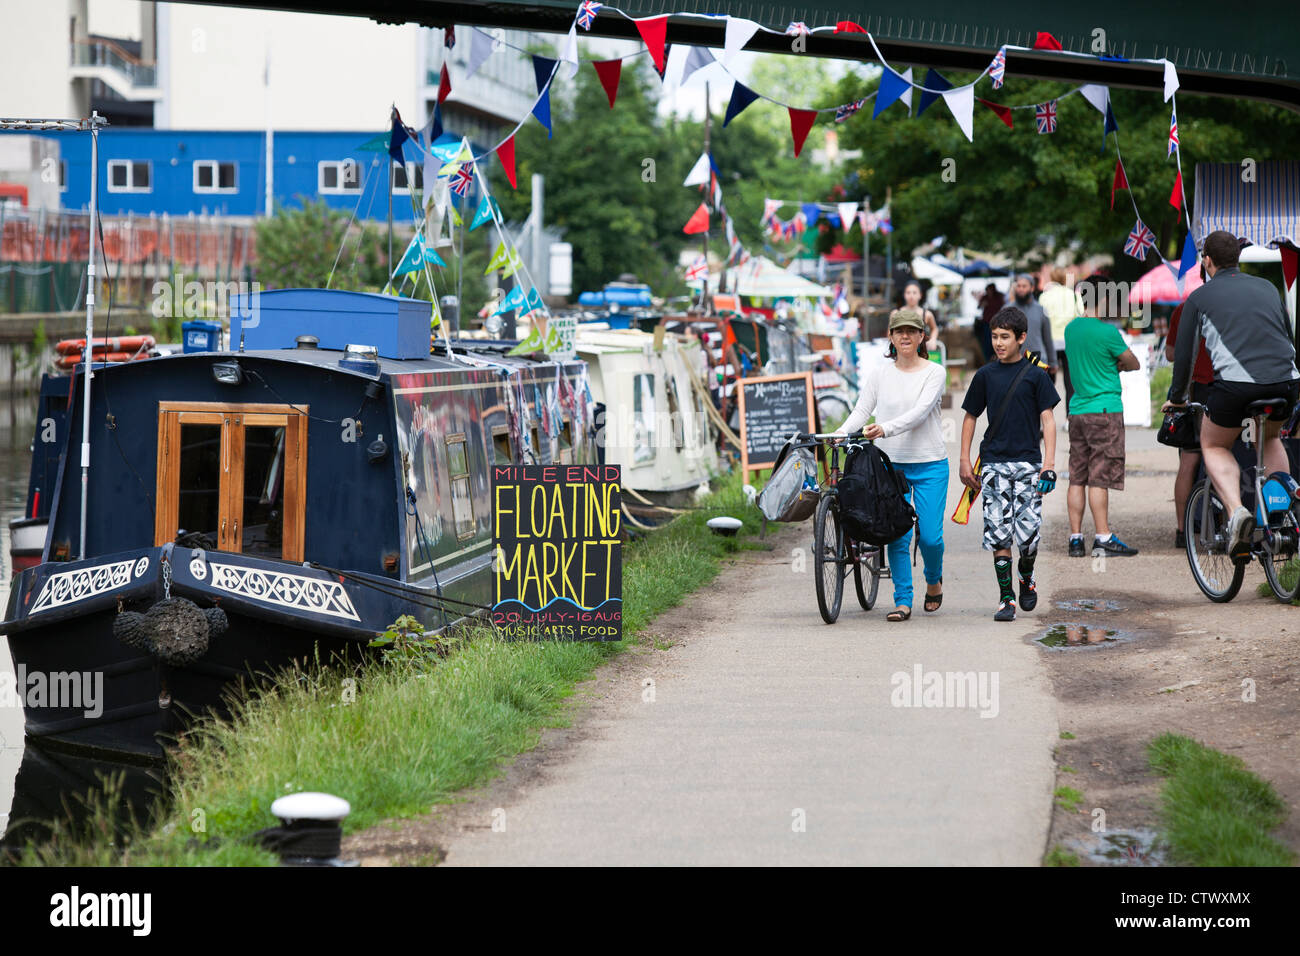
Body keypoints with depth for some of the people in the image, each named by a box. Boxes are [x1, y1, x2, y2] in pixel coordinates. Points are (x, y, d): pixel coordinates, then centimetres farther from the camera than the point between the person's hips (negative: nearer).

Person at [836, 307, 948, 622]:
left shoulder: (934, 373, -2)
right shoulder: (880, 374, 7)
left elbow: (919, 413, -15)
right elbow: (862, 410, 1)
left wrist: (885, 429, -30)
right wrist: (843, 432, -20)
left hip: (929, 465, -2)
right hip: (890, 463, 2)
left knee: (930, 536, -4)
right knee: (897, 536, -4)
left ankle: (934, 579, 27)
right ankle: (902, 601, 3)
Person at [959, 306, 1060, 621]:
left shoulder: (1035, 375, 1)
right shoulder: (986, 375, 7)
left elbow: (1047, 419, 1)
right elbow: (970, 417, 13)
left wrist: (1049, 462, -9)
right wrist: (965, 461, 7)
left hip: (1028, 461, -1)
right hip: (994, 462, 2)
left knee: (1028, 530, -6)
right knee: (998, 533, -4)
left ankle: (1027, 578, 23)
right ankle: (1006, 598, 1)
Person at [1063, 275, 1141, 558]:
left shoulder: (1071, 328, 10)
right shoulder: (1107, 331, -12)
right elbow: (1133, 364, -2)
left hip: (1076, 410, 7)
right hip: (1104, 410, -7)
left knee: (1078, 478, 7)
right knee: (1099, 478, -7)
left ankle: (1075, 539, 7)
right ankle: (1103, 538, -7)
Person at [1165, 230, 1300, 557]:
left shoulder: (1199, 298, 12)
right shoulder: (1267, 288, 22)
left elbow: (1183, 355, 15)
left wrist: (1176, 397, 30)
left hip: (1235, 383, -4)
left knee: (1214, 446, 19)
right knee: (1270, 438, 33)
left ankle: (1237, 511, -7)